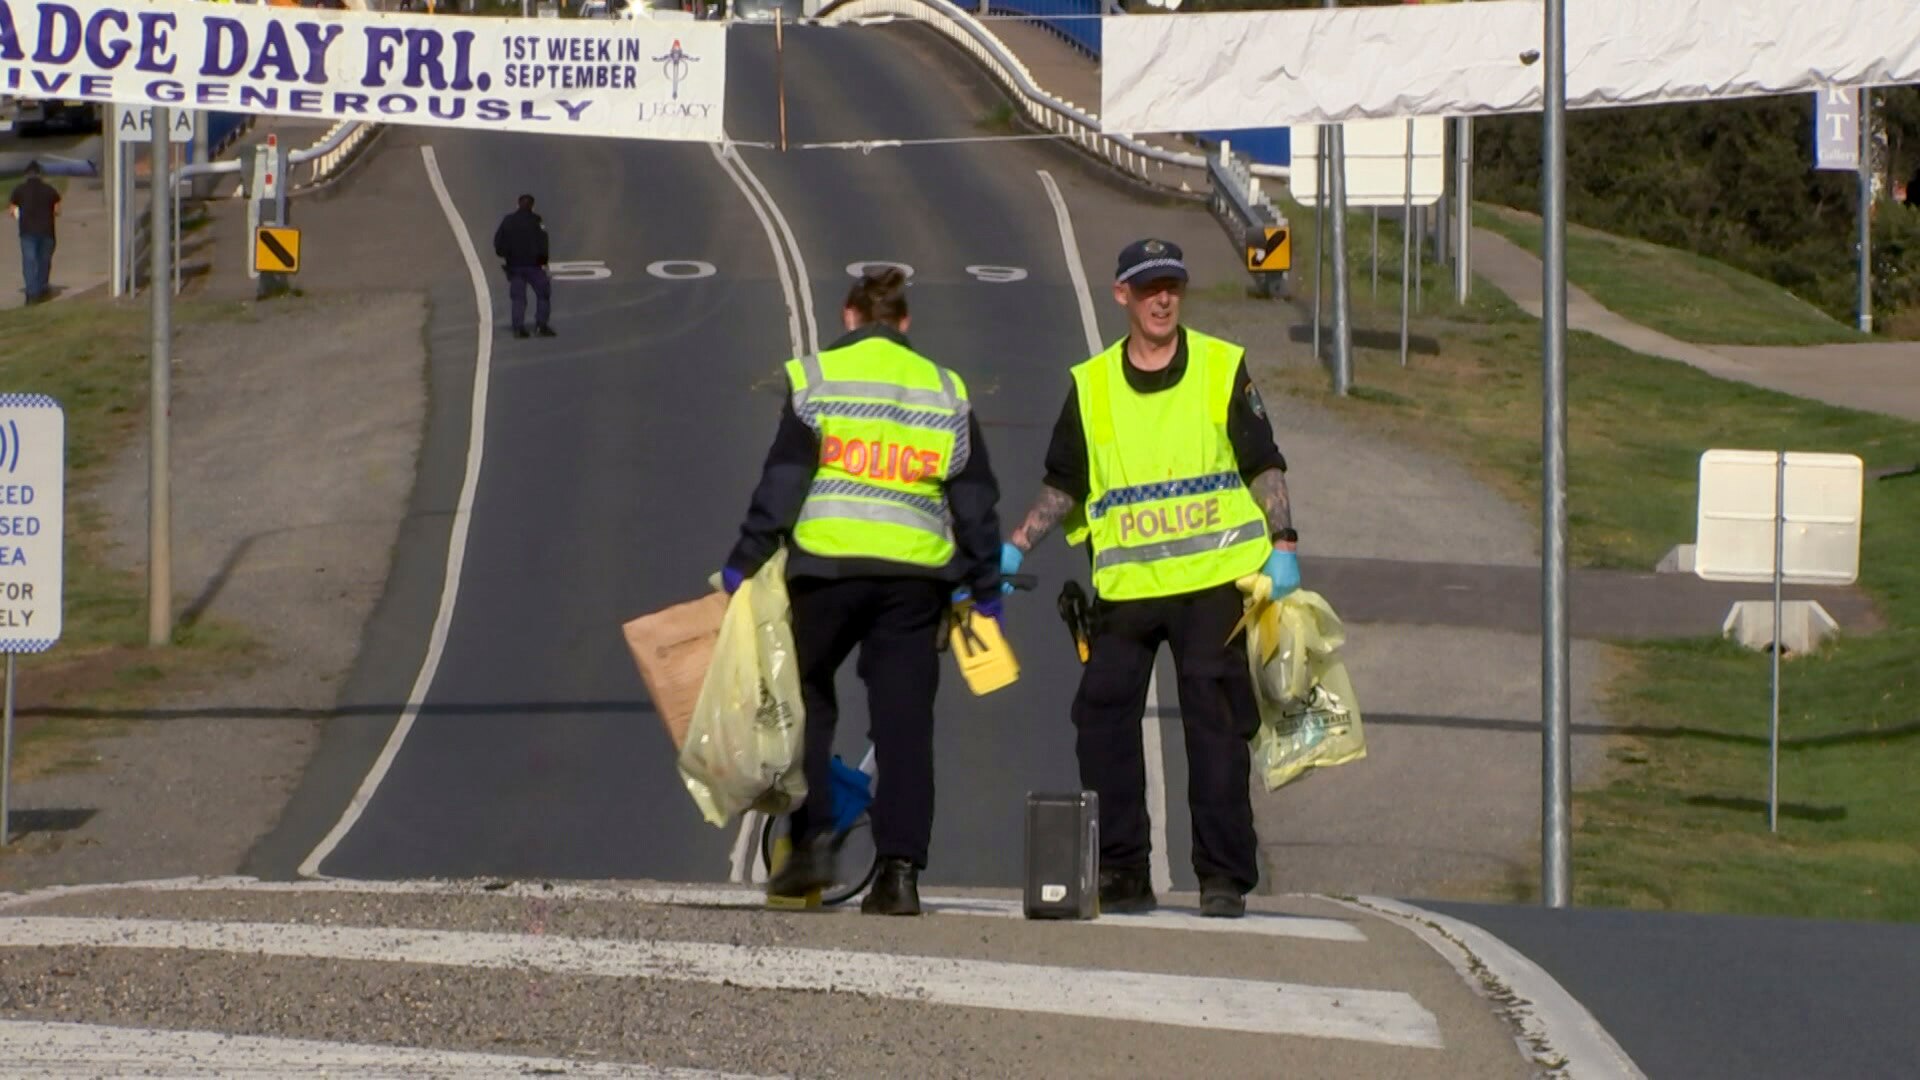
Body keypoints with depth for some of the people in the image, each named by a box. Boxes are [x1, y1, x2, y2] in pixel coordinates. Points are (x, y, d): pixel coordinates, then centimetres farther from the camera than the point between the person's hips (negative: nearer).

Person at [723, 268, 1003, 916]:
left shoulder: (815, 380, 3)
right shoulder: (947, 393, 12)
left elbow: (781, 481, -4)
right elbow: (975, 501, 12)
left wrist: (745, 561, 0)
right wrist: (985, 589, 18)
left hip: (829, 565, -2)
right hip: (918, 575, 2)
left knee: (808, 699, 15)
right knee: (904, 723, 1)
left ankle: (811, 838, 2)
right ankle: (899, 869, -6)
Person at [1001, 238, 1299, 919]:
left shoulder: (1223, 370, 5)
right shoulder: (1090, 387, 10)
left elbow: (1264, 466, 7)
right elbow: (1064, 487, 16)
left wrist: (1282, 546, -3)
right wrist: (1015, 548, 5)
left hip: (1213, 582, -2)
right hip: (1124, 587, 2)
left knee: (1215, 723, -3)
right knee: (1102, 716, -1)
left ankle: (1224, 877, 2)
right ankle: (1121, 874, 7)